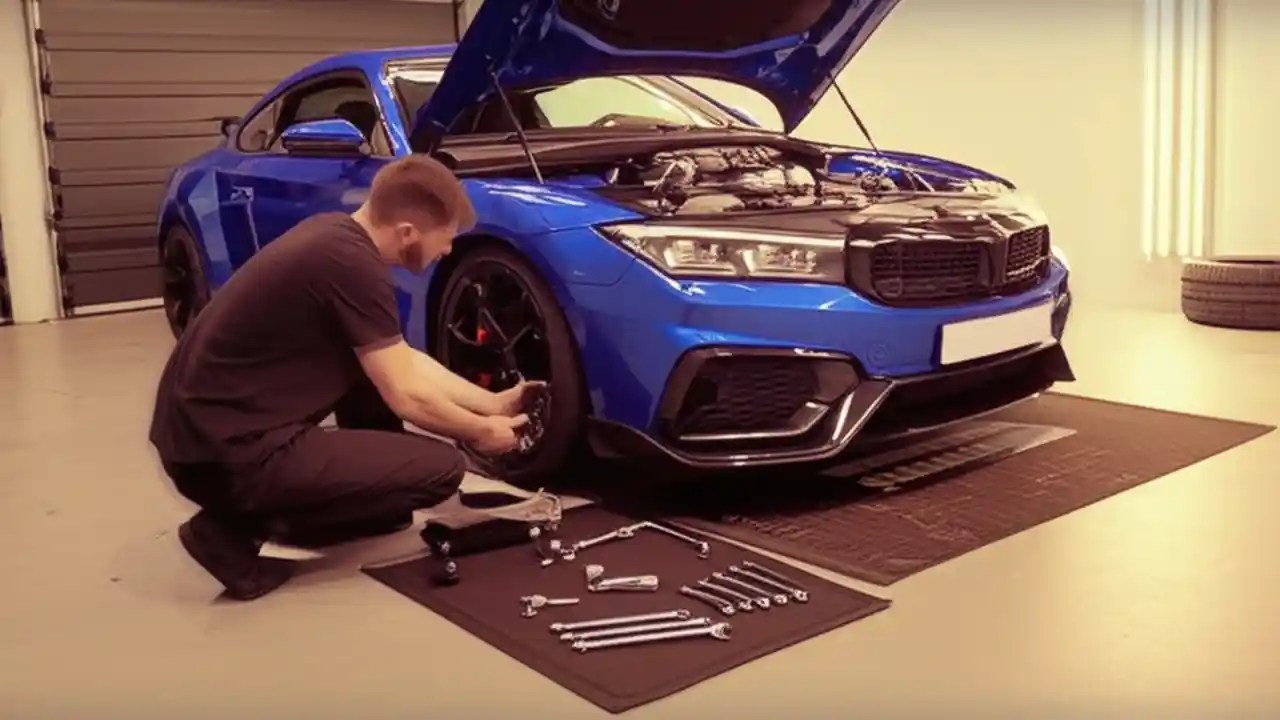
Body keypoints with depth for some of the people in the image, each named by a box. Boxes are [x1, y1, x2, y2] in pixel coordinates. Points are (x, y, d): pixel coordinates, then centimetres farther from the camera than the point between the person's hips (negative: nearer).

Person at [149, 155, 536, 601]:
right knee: (442, 468, -9)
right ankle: (242, 524, -4)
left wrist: (491, 402, 20)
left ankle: (368, 490, 22)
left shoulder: (335, 232, 8)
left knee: (378, 358, 17)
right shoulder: (351, 262, -20)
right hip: (226, 454, -10)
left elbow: (403, 361, 17)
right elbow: (406, 395, -12)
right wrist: (481, 431, 5)